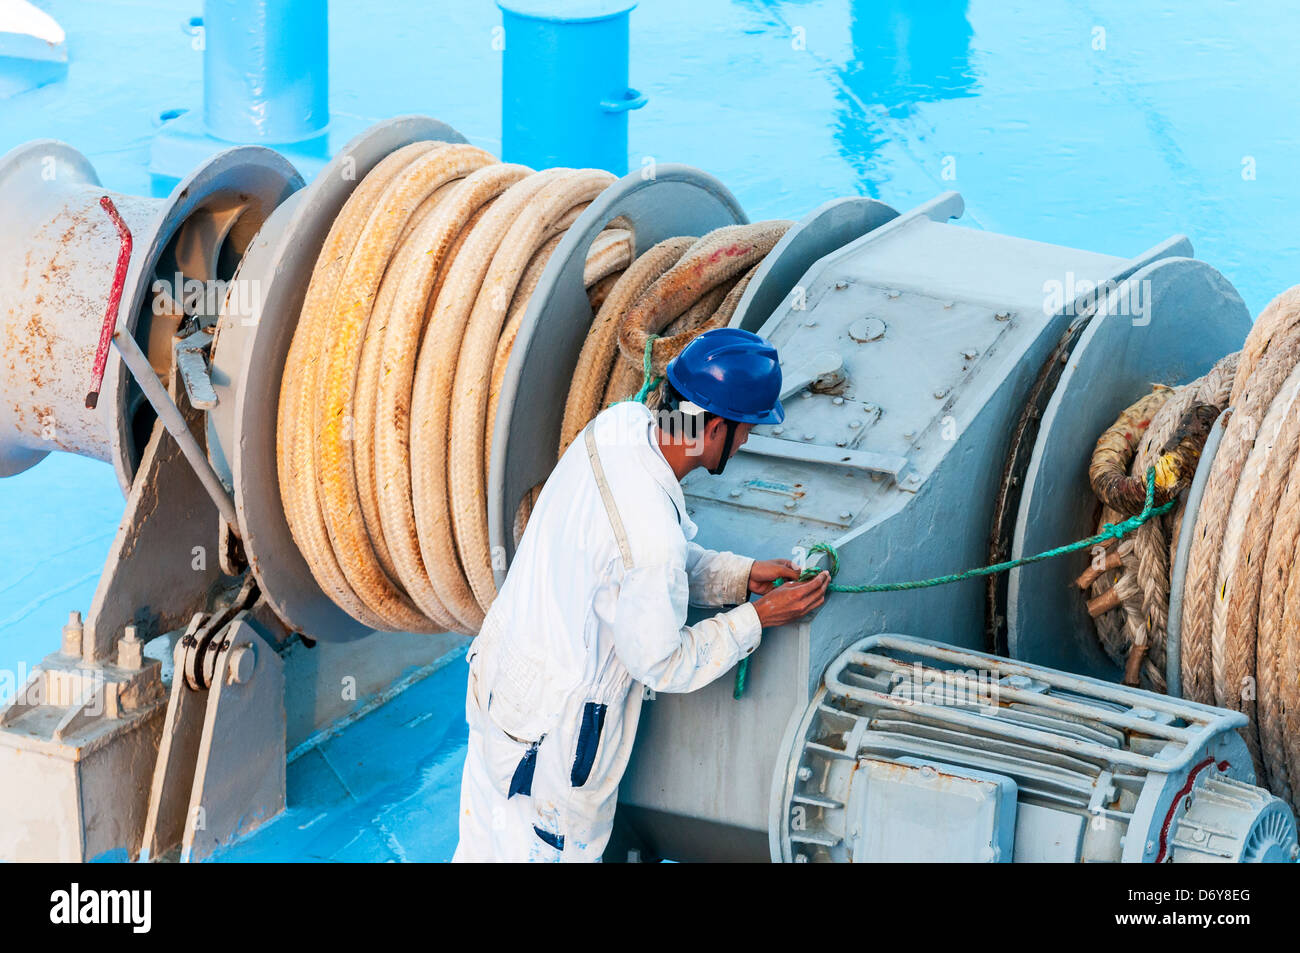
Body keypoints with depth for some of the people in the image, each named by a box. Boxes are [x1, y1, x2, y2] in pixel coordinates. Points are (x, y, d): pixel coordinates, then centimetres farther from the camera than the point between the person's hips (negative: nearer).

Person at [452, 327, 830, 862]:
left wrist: (740, 575, -1)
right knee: (564, 848, 19)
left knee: (488, 842, 28)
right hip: (555, 726, -8)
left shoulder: (620, 424, -13)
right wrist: (757, 617, -11)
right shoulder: (649, 532, -37)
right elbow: (665, 665, -20)